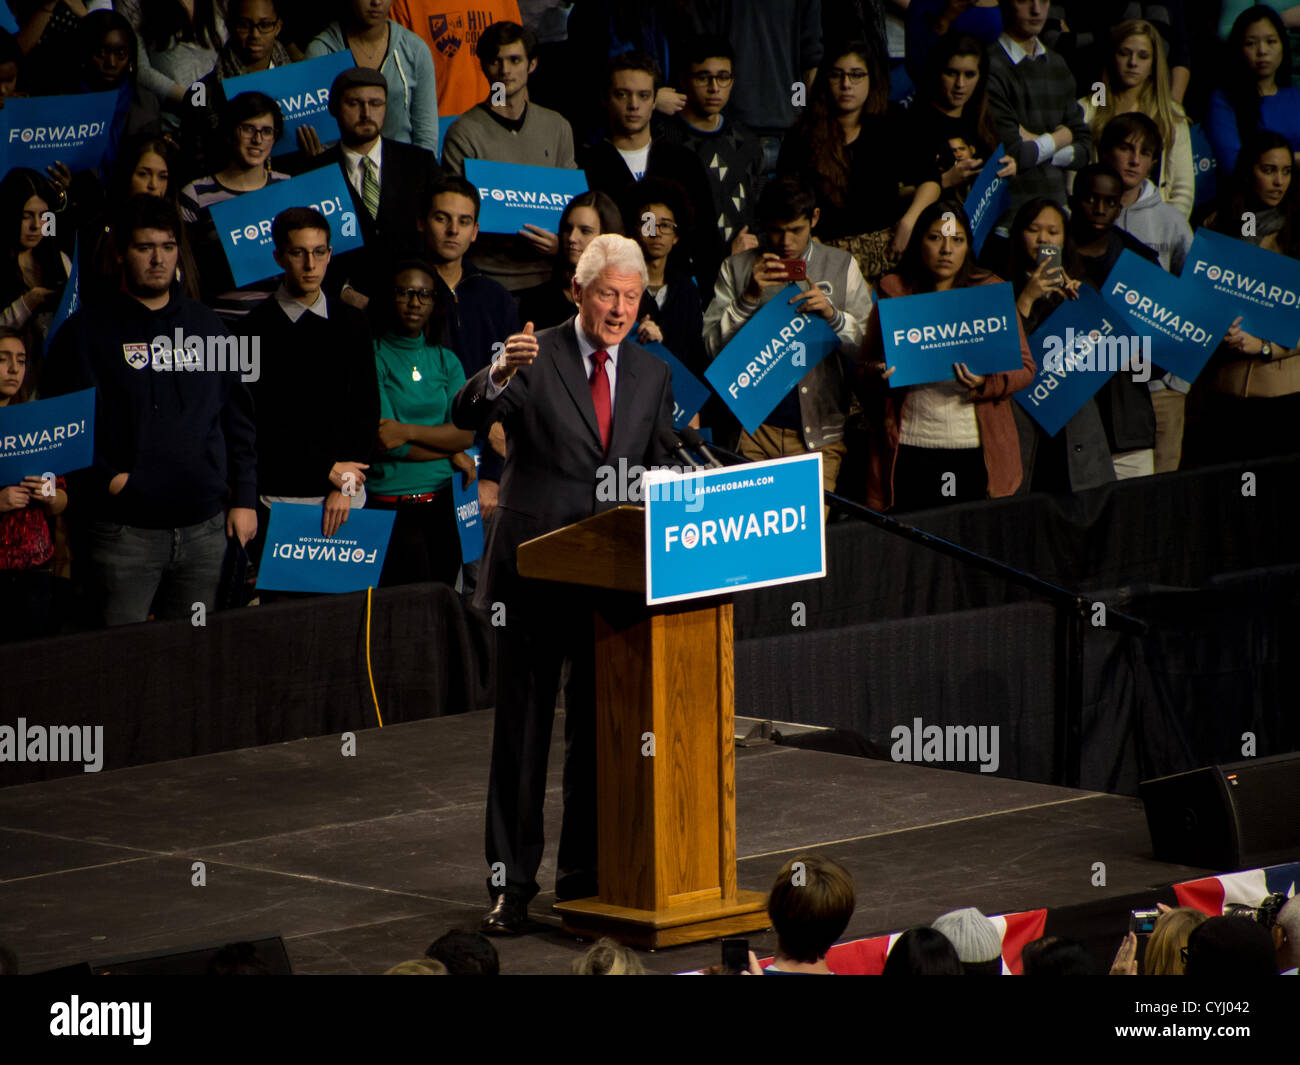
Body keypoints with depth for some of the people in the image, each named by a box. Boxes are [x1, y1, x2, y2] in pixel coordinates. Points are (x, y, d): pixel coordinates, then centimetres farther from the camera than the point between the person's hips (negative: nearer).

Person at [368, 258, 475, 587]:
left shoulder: (445, 360, 13)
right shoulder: (372, 356, -2)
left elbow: (465, 434, 2)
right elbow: (385, 442, -10)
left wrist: (408, 431, -12)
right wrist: (452, 453, -2)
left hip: (442, 506, 5)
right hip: (390, 508, -5)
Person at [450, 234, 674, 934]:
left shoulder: (651, 376, 10)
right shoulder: (534, 359, -4)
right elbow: (466, 417, -18)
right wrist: (499, 374, -38)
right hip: (534, 572, -4)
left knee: (599, 732, 10)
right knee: (522, 731, 0)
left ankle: (585, 874, 20)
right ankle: (511, 883, 4)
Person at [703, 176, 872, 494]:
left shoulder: (842, 267, 9)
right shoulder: (736, 270, 8)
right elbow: (712, 346, -1)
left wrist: (833, 315, -13)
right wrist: (749, 298, -13)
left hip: (819, 435, 0)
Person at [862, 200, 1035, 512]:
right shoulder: (894, 292, 9)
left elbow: (1024, 366, 6)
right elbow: (868, 364, 15)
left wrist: (986, 383, -14)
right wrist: (881, 374, -9)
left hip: (977, 451, 0)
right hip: (911, 449, 0)